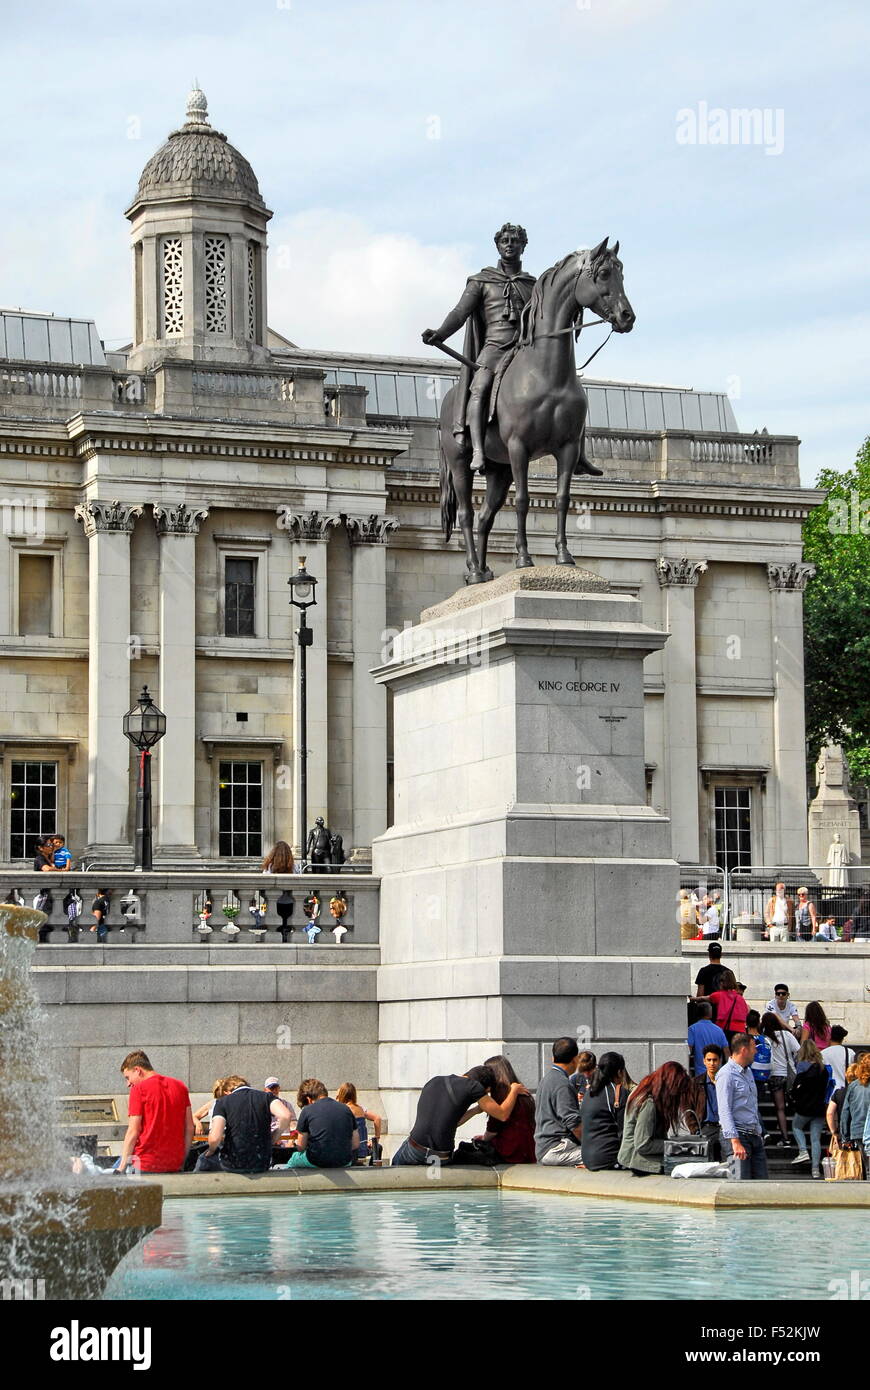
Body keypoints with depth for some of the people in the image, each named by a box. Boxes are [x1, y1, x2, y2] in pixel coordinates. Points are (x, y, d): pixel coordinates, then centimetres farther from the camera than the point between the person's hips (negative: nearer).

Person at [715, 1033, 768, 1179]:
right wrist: (735, 1142, -24)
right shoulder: (726, 1074, -10)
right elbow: (724, 1111, -17)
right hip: (738, 1135, -9)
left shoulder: (748, 1072, 20)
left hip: (755, 1136, 9)